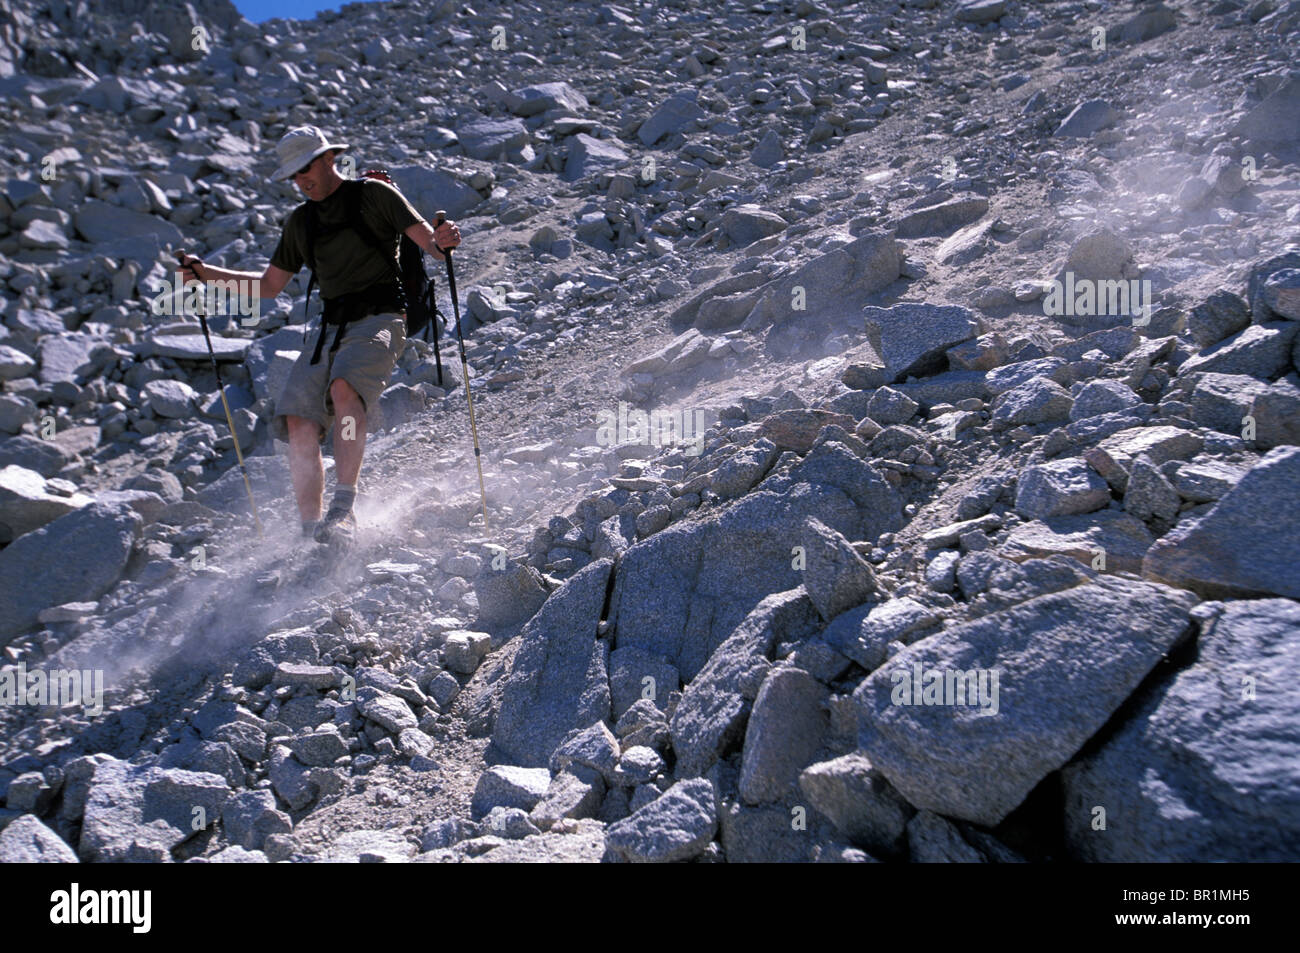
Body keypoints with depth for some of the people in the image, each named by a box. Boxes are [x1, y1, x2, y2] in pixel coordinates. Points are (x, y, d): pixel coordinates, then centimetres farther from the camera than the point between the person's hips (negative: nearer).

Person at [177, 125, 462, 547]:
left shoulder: (373, 194, 6)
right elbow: (268, 286, 26)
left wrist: (444, 240, -26)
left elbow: (428, 242, -2)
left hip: (380, 319, -5)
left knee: (344, 387, -34)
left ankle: (343, 510, -34)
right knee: (299, 422, -14)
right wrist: (206, 272, 17)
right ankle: (311, 534, -10)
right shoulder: (300, 222, 22)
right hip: (331, 329, 5)